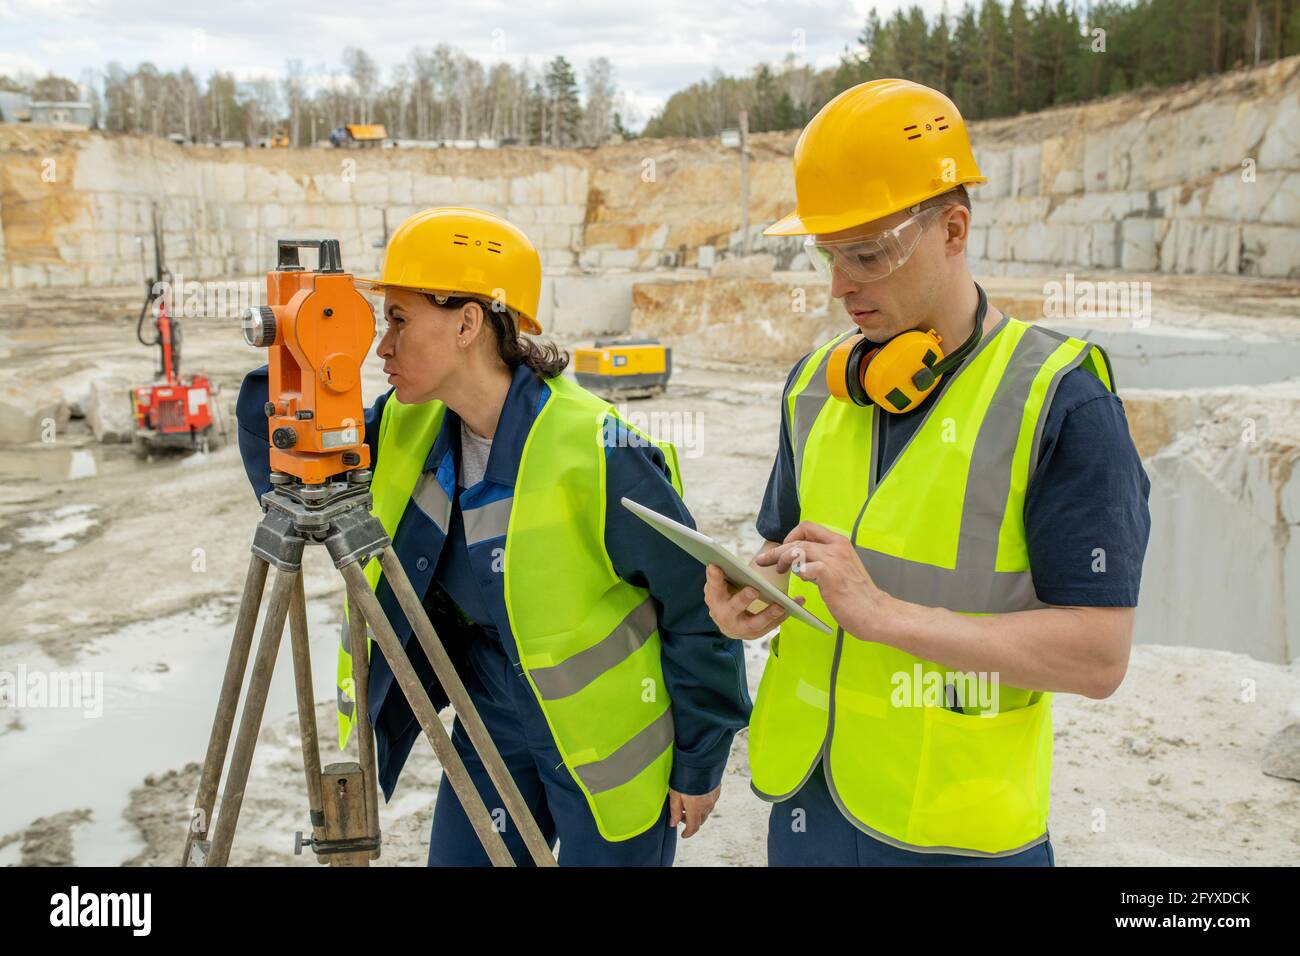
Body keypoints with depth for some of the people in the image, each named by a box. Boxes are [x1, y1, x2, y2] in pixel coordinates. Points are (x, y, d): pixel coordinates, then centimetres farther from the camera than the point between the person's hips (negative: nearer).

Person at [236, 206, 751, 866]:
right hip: (492, 730, 6)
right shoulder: (409, 429, -5)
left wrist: (700, 763, -8)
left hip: (609, 750, -5)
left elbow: (696, 608, -17)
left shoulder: (597, 454, -26)